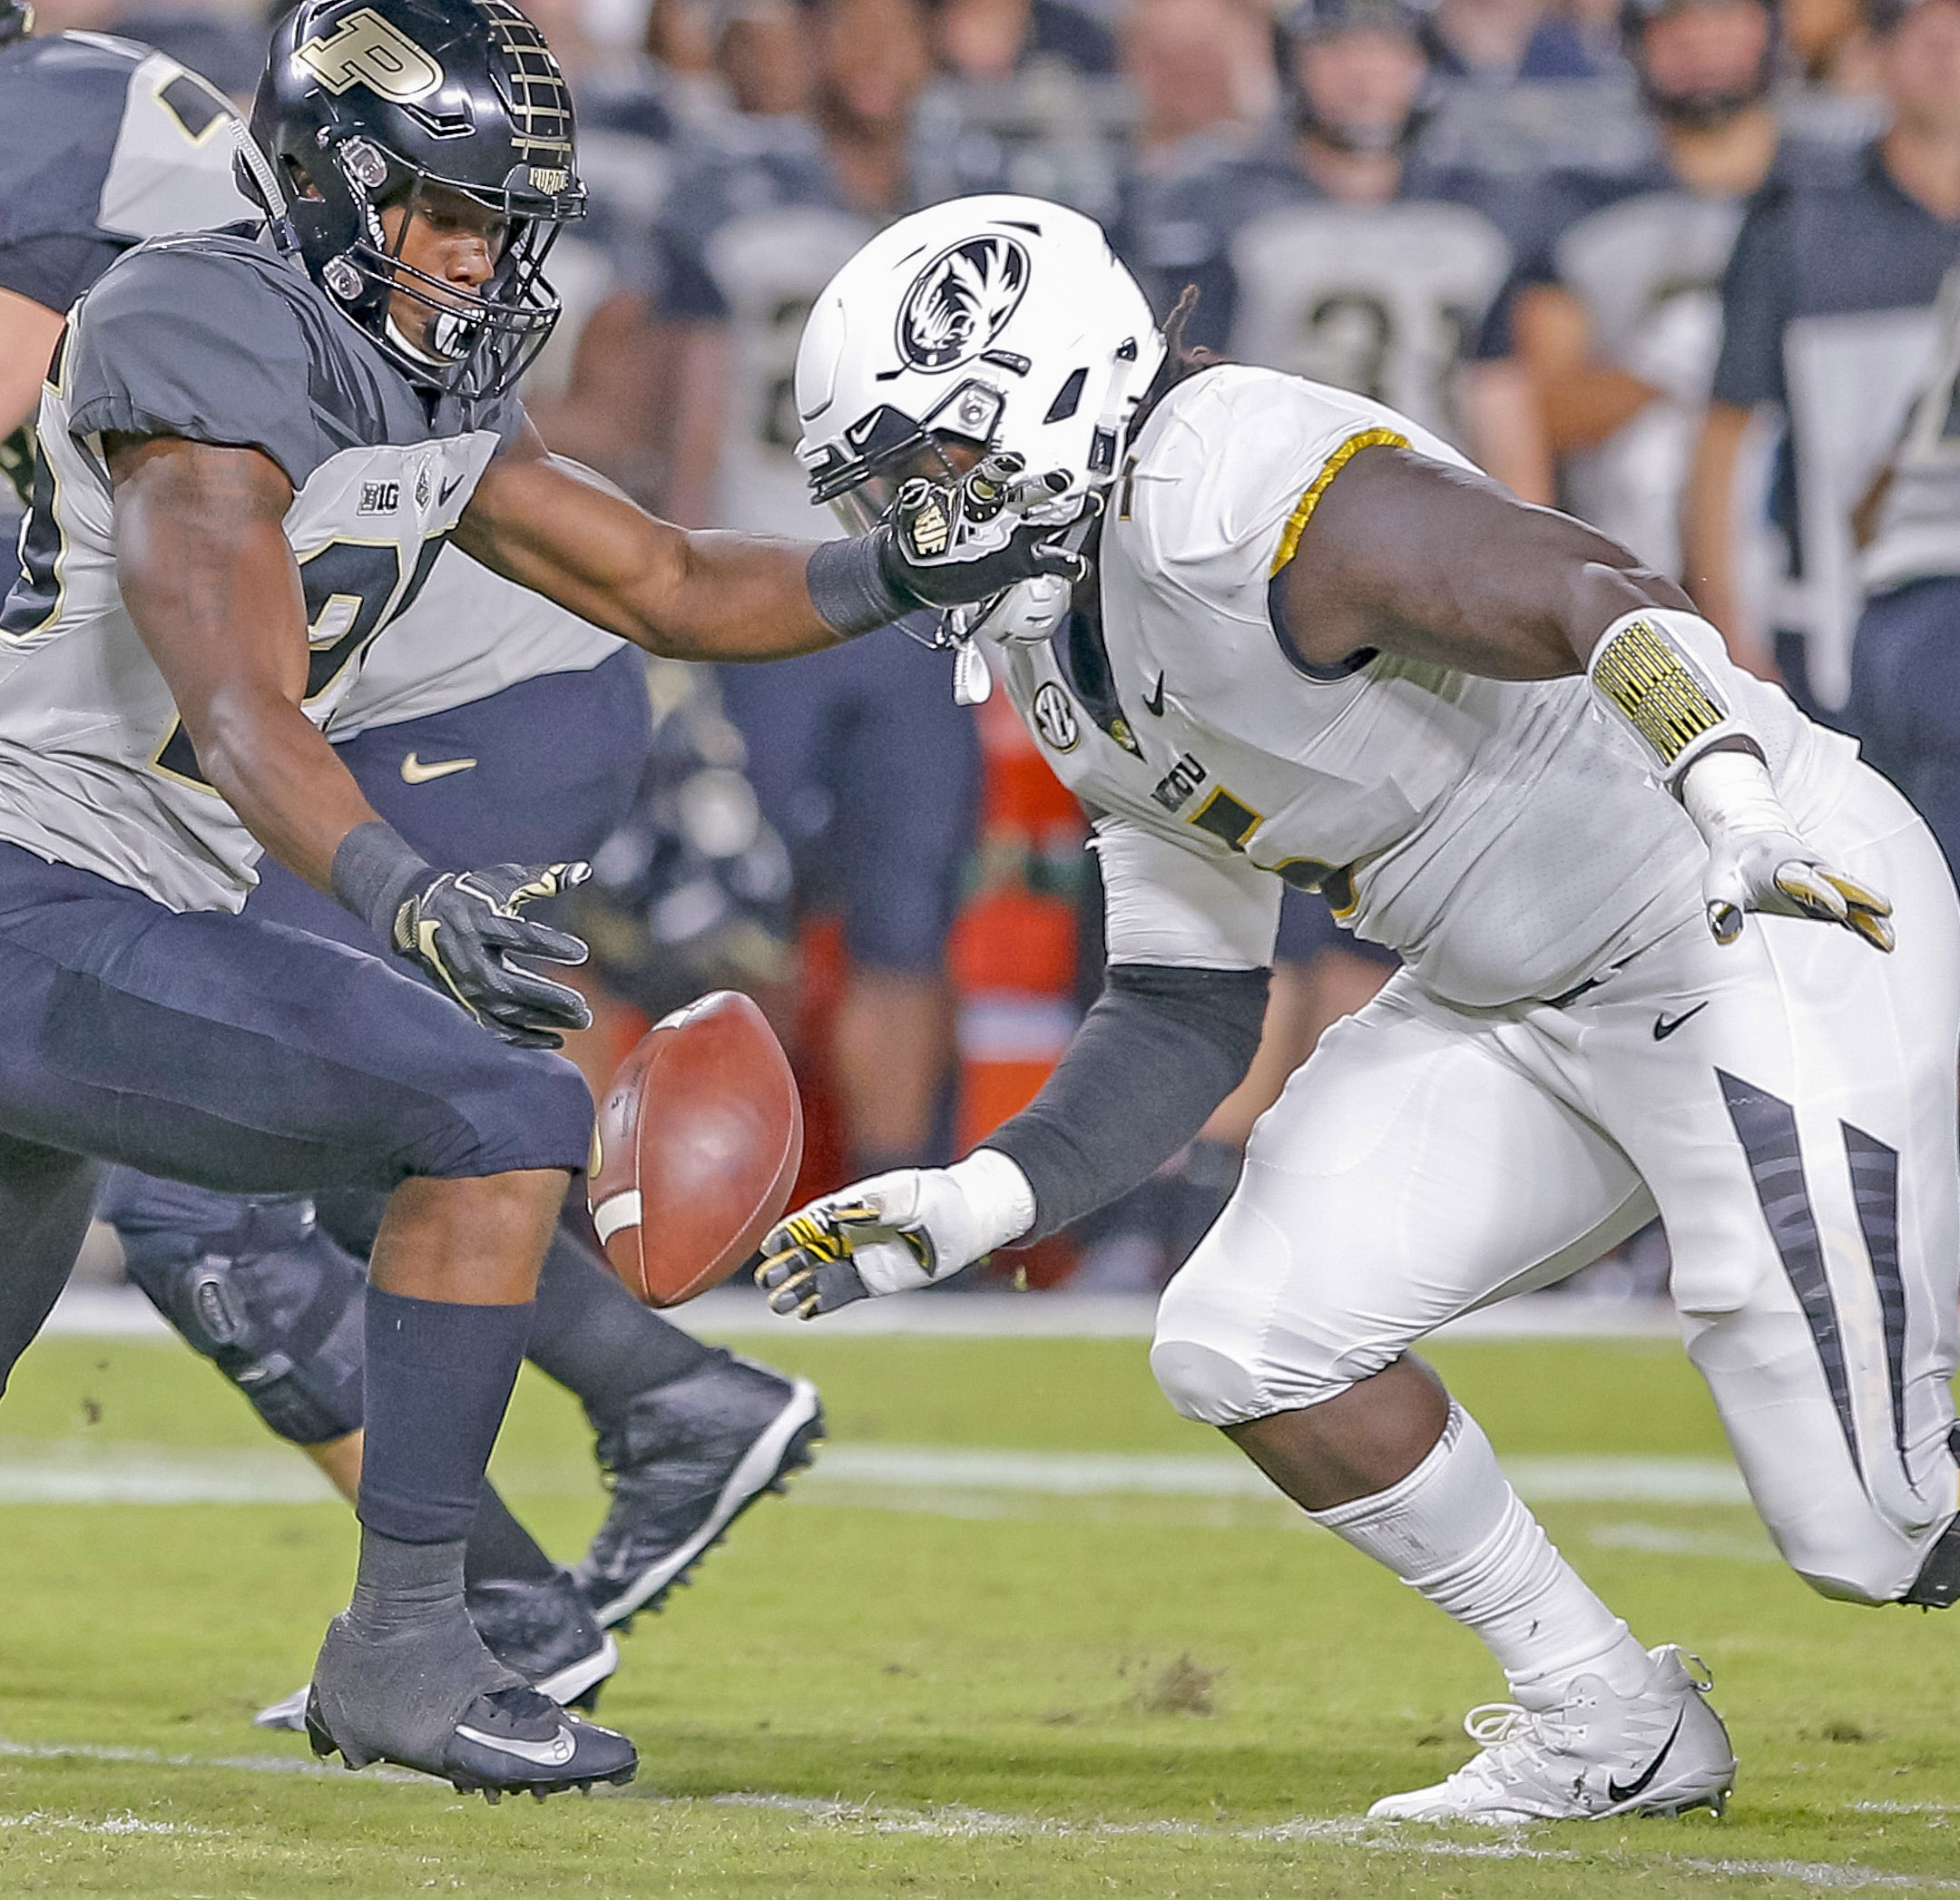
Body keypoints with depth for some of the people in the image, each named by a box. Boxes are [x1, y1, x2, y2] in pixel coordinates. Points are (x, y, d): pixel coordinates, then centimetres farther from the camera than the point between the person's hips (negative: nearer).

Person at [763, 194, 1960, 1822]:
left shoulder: (1247, 496, -22)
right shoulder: (1081, 673, 9)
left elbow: (1587, 601, -37)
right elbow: (1186, 1024, 13)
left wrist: (1735, 798, -54)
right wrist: (970, 1208, 0)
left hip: (1771, 939, -10)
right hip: (1519, 999, 10)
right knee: (1247, 1350, -1)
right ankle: (1612, 1728, 13)